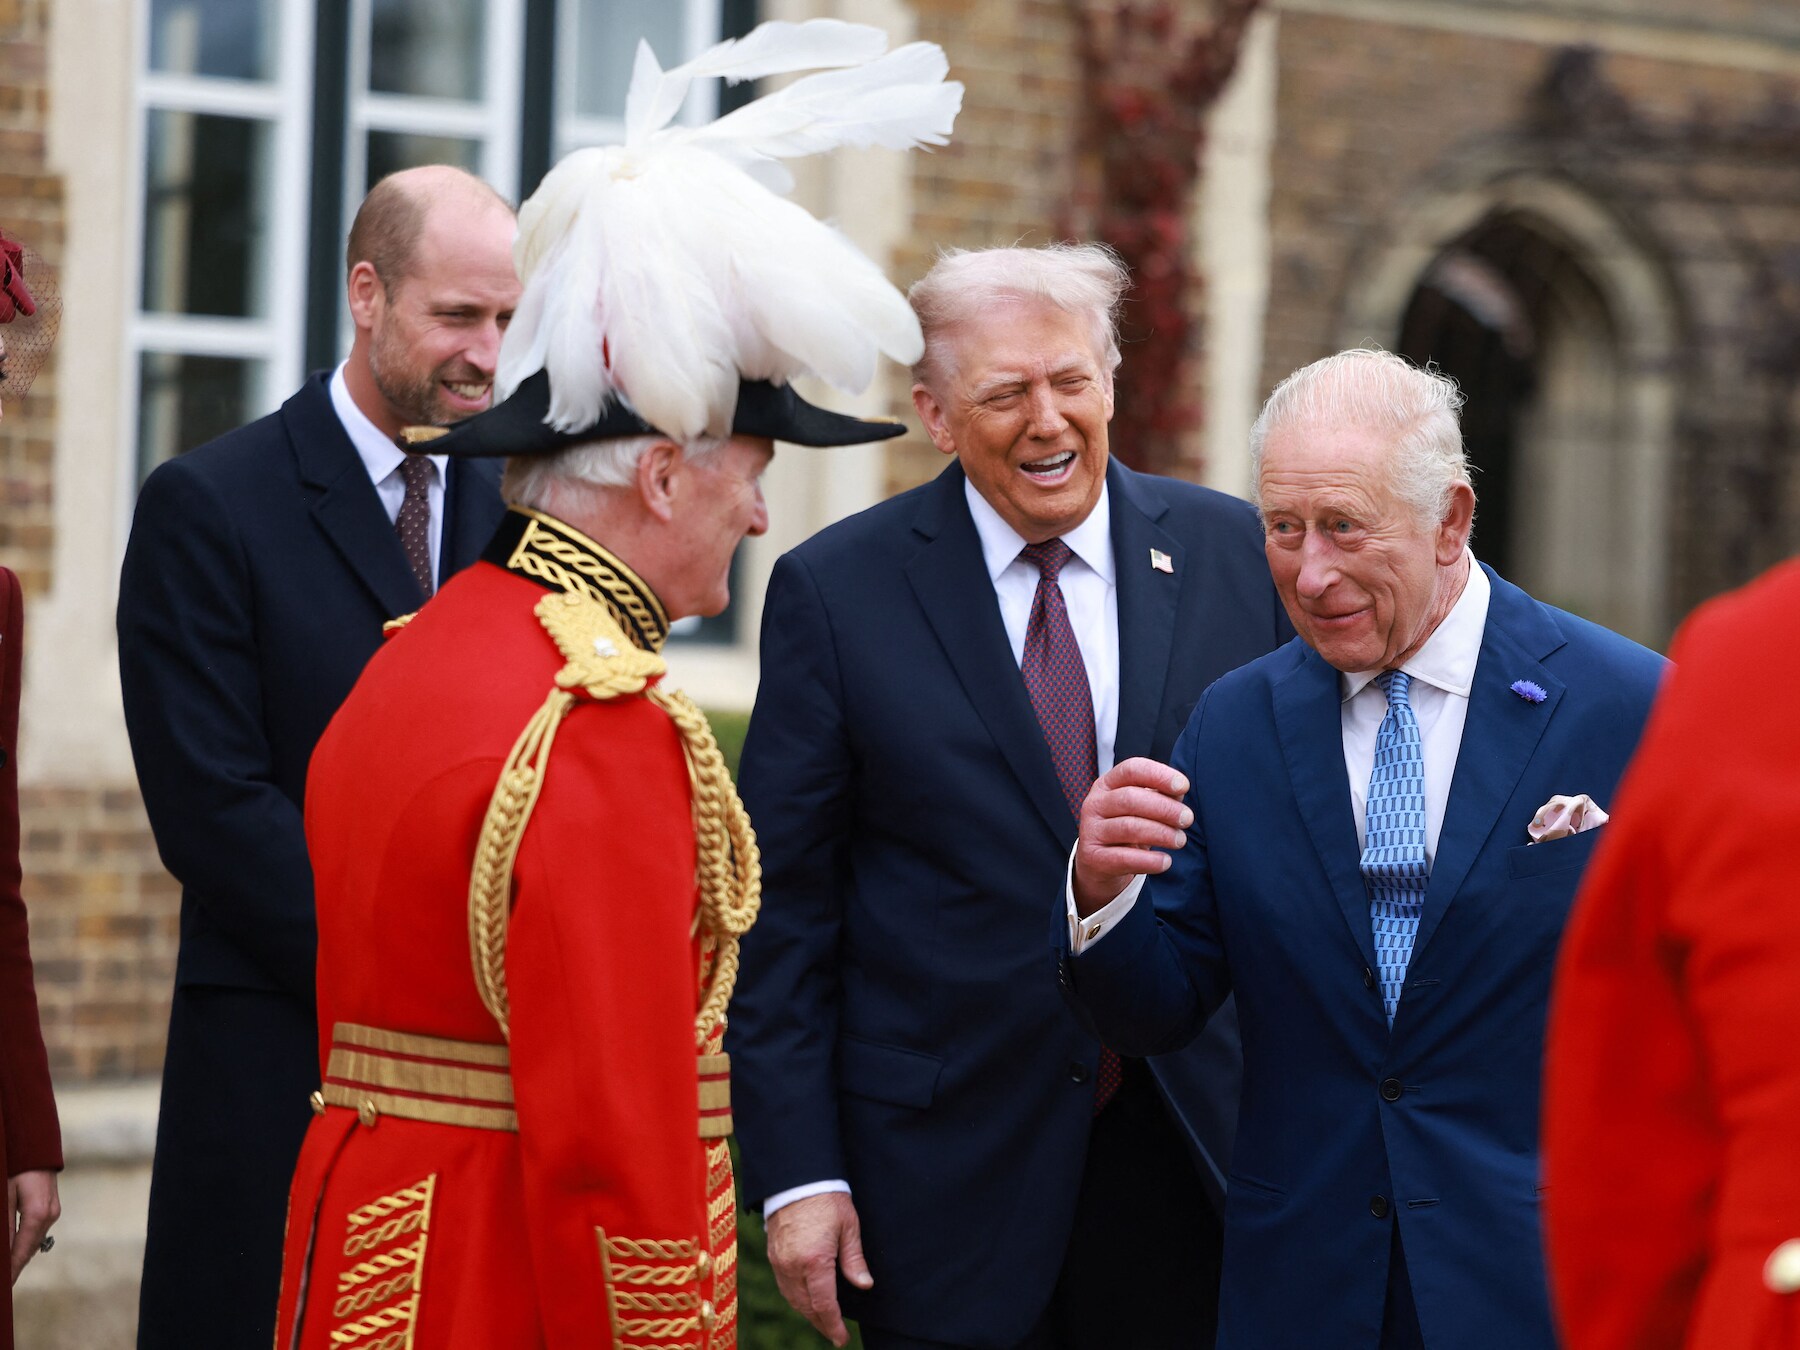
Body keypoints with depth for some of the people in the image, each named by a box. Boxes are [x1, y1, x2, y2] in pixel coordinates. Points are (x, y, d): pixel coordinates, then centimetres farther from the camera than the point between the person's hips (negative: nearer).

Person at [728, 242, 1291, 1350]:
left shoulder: (1234, 553, 2)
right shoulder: (836, 590, -4)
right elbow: (784, 903, -3)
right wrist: (796, 1172, -7)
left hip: (1194, 1158, 2)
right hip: (945, 1168, -2)